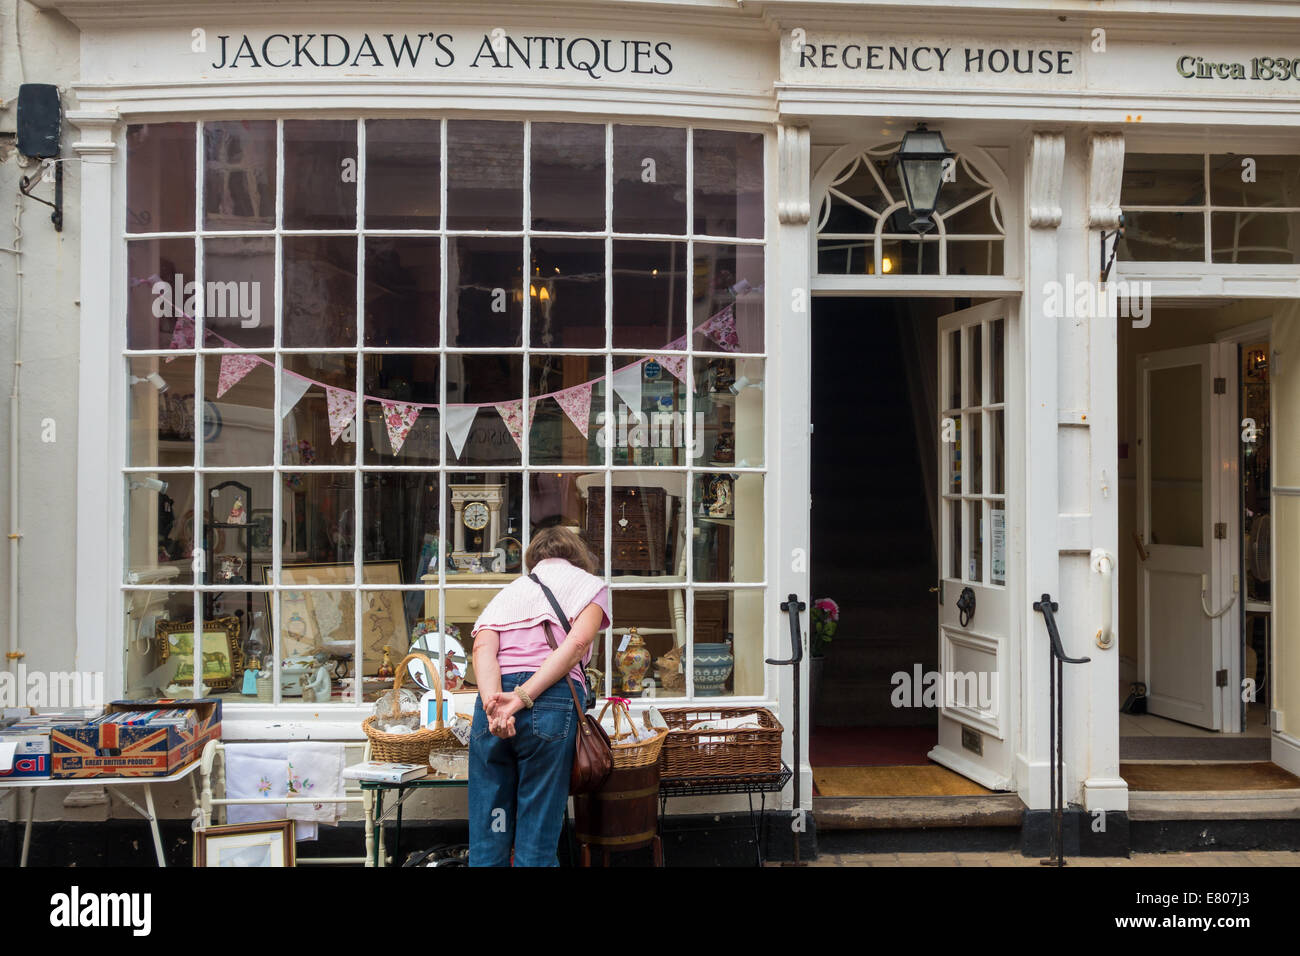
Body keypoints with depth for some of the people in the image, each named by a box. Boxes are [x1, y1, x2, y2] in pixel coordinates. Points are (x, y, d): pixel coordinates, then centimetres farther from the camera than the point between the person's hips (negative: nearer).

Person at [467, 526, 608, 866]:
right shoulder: (590, 584, 18)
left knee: (486, 841, 6)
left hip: (493, 702, 3)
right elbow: (577, 643, -4)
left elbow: (483, 648, 5)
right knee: (536, 841, 0)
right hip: (553, 702, -3)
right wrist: (524, 698, -10)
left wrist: (494, 705, -11)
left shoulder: (508, 592, 27)